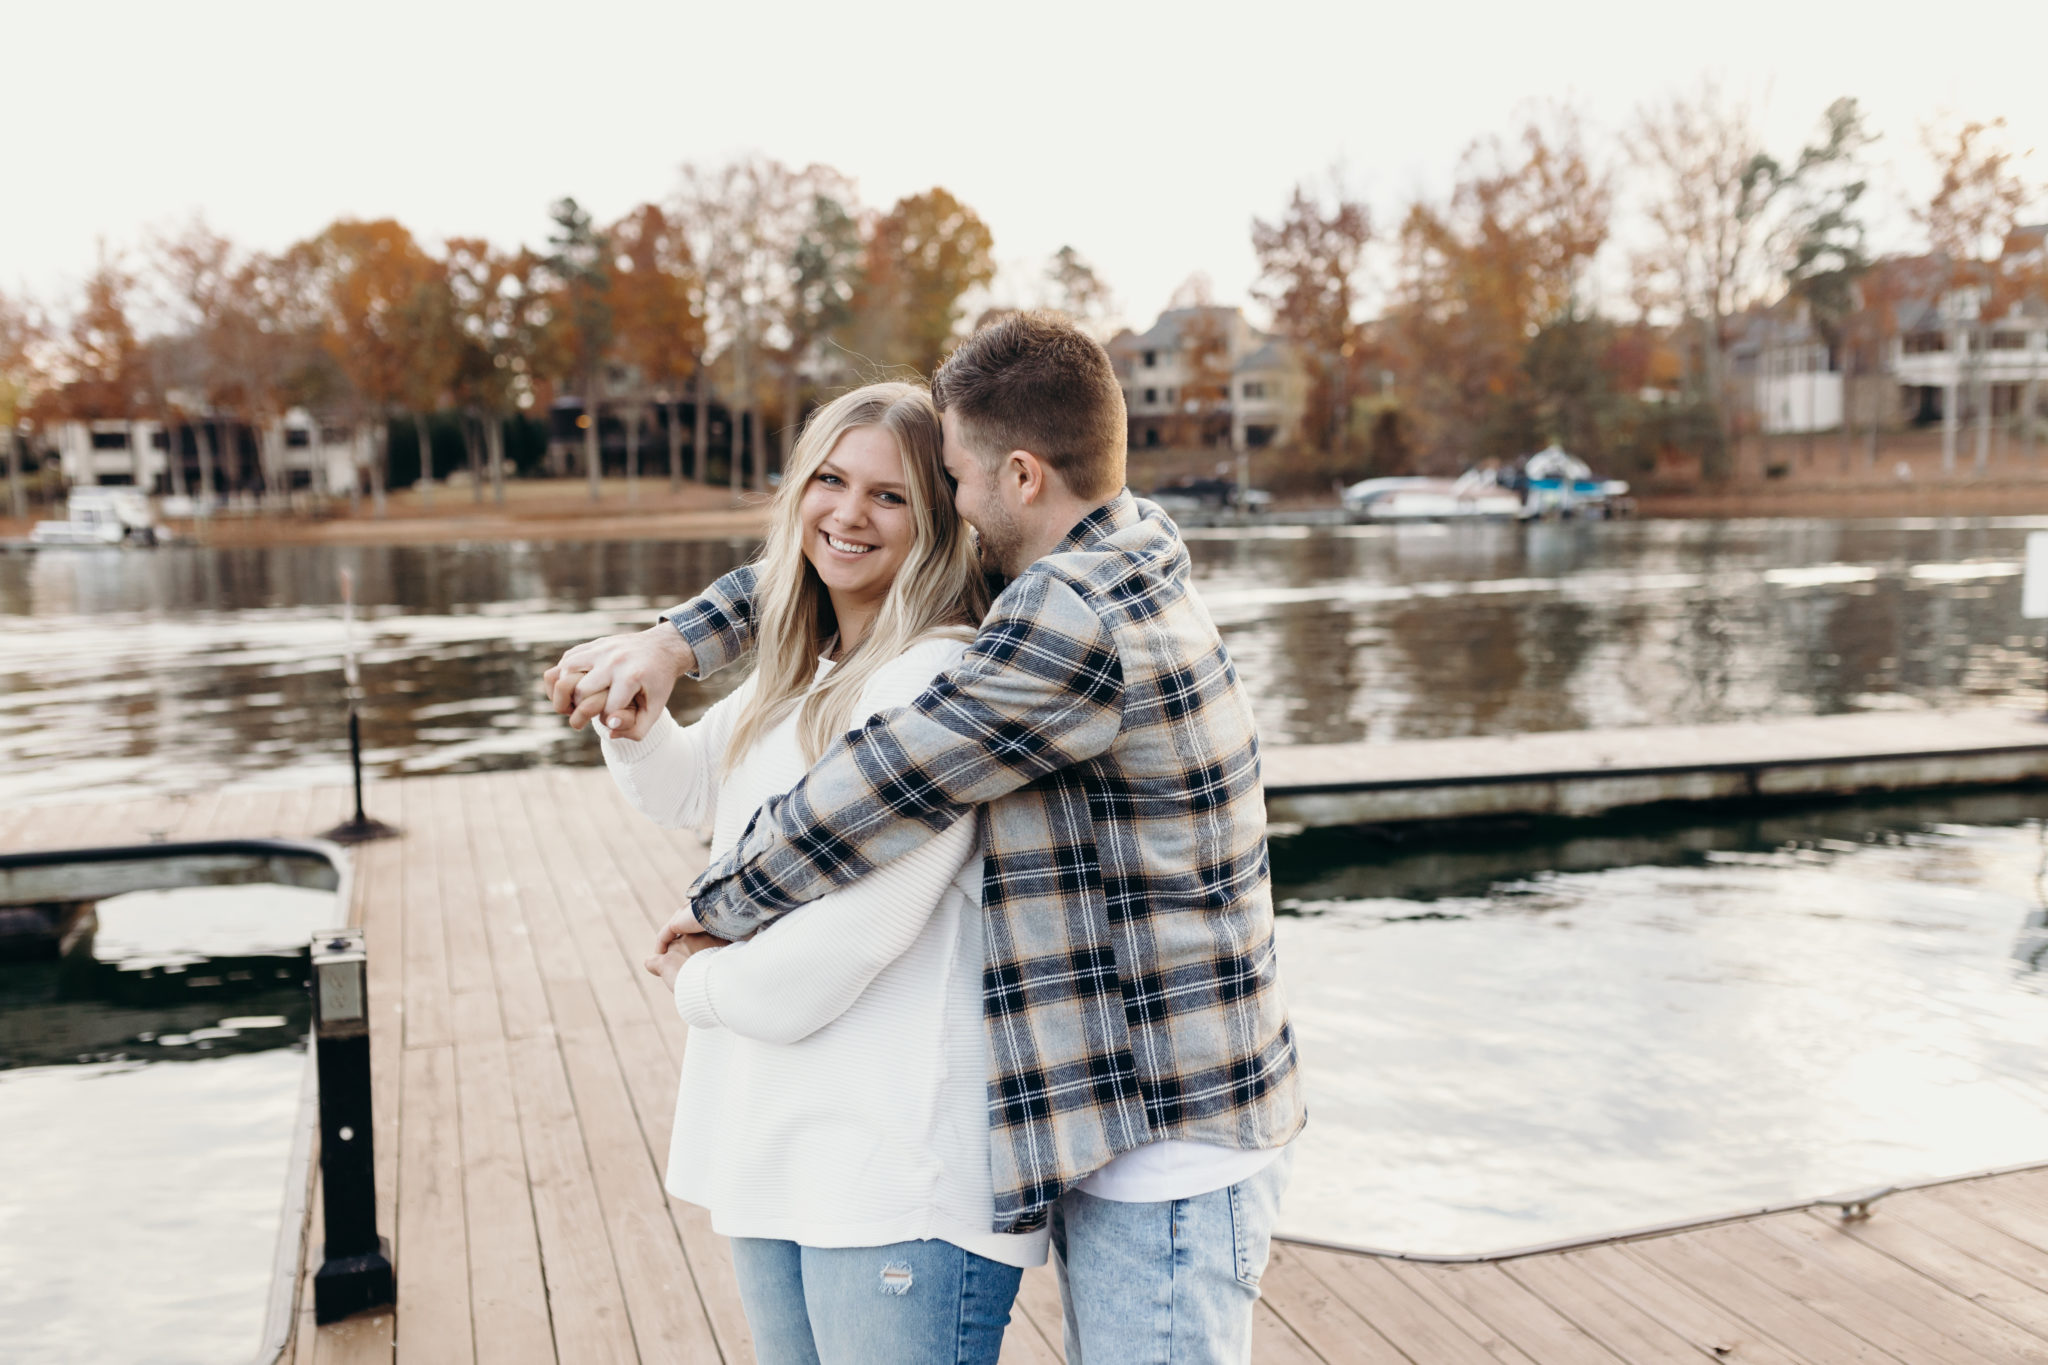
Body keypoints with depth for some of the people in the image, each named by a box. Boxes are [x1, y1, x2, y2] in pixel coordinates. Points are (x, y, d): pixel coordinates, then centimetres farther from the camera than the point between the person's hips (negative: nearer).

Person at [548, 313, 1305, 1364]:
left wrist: (714, 908, -2)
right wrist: (675, 642, 5)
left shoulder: (1077, 622, -24)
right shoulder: (1112, 559, 7)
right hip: (1134, 1119, 10)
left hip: (1167, 1153, -10)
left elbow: (865, 798, -19)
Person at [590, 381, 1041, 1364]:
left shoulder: (938, 677, -17)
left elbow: (862, 924, -23)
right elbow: (674, 787, 26)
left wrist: (706, 983, -4)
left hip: (903, 1175, -9)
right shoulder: (794, 679, 13)